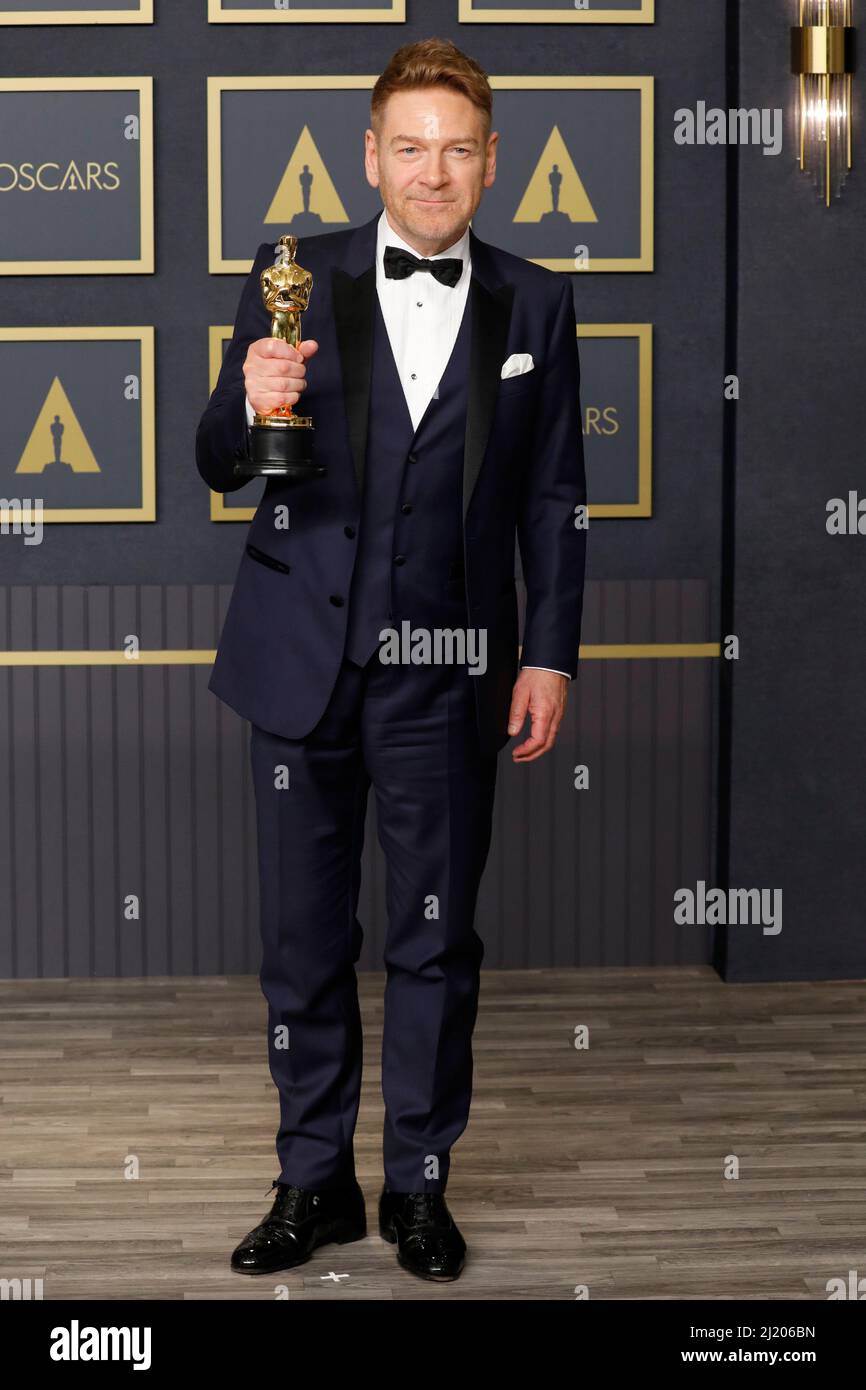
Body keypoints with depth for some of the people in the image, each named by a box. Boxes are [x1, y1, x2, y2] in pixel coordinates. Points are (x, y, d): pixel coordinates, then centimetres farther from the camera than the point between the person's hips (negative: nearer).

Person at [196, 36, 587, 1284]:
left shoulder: (534, 305, 6)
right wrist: (252, 402, -17)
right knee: (303, 935, 7)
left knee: (436, 937, 7)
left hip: (447, 671, 0)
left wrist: (552, 657, 1)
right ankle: (315, 1182, 21)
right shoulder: (296, 280, 3)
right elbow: (219, 467, 5)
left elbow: (554, 501, 7)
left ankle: (421, 1183, 21)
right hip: (303, 662, 0)